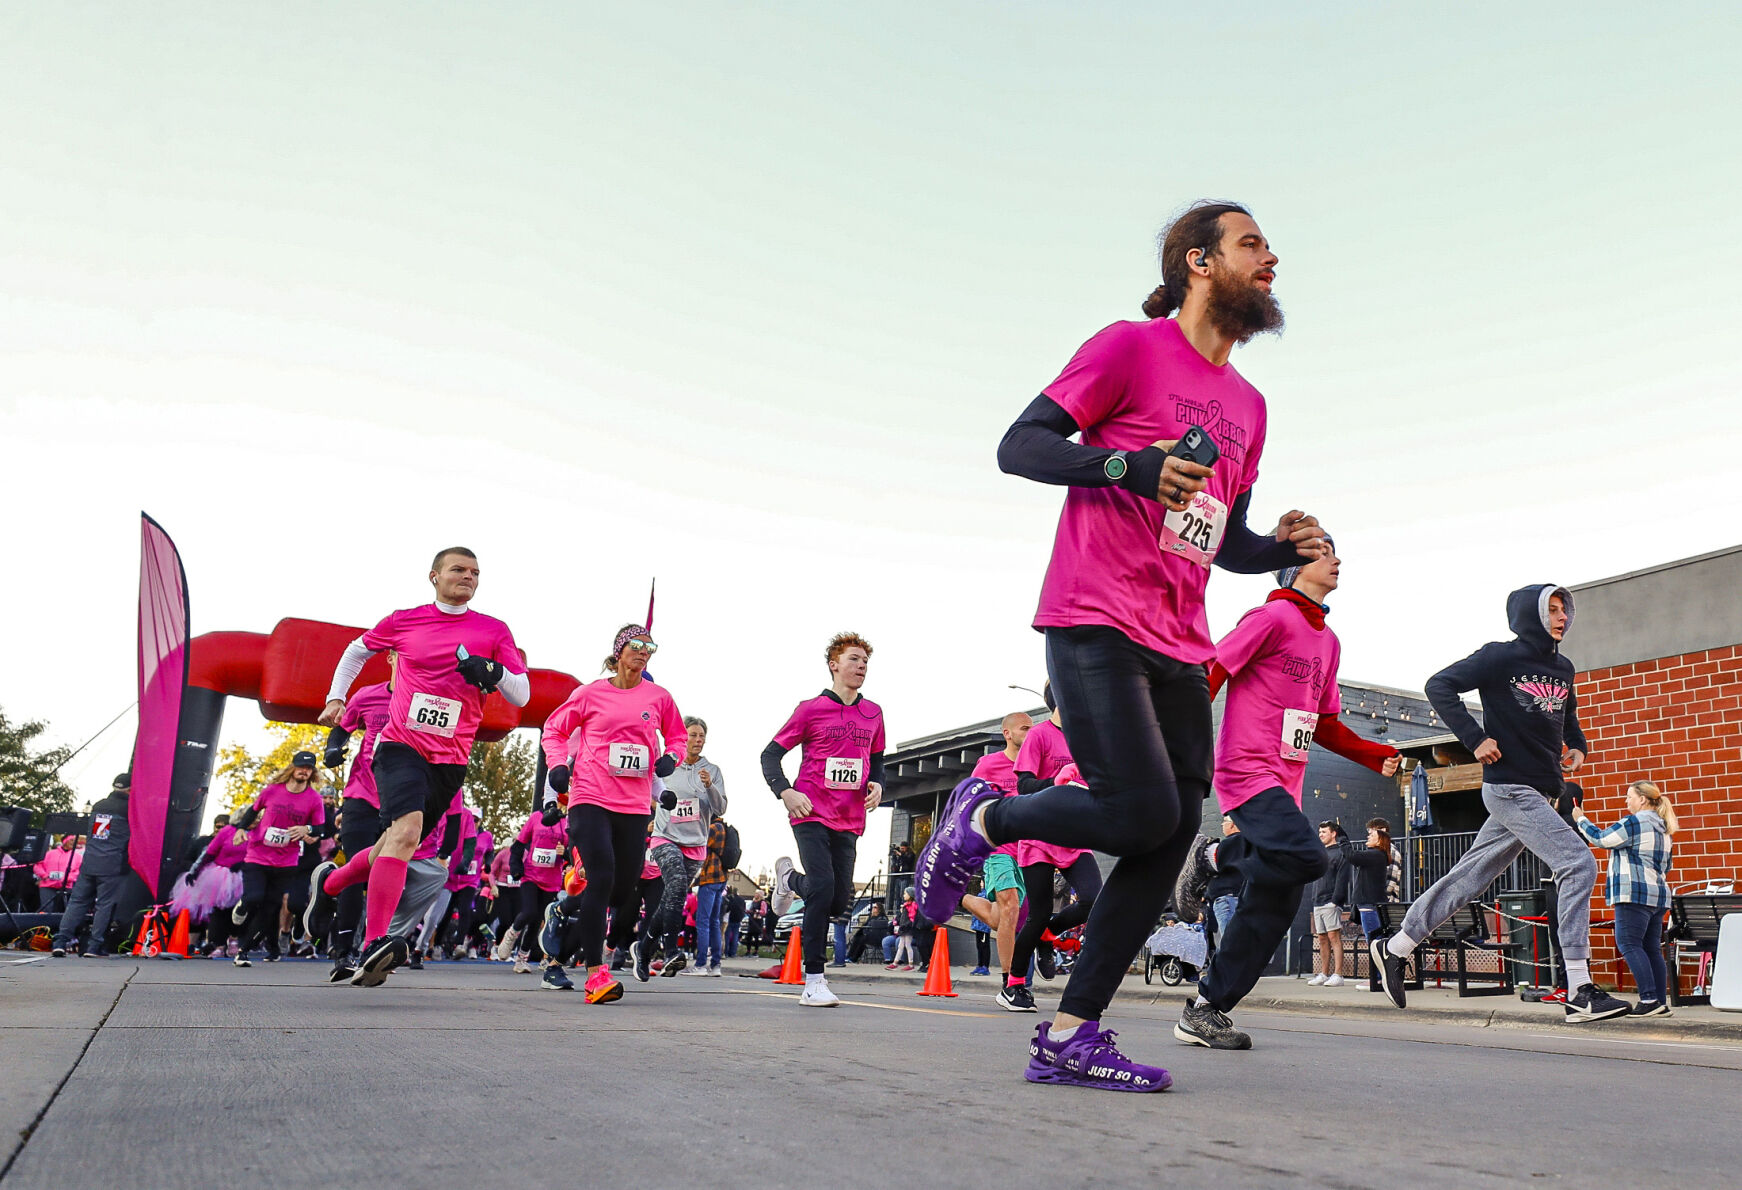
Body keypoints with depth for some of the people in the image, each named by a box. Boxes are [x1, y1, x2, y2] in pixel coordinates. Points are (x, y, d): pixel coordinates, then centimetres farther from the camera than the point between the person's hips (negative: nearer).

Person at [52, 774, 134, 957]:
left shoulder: (98, 806, 13)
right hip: (113, 866, -5)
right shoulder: (129, 808, -5)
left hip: (89, 863, 5)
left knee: (77, 901, 11)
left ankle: (61, 940, 6)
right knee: (105, 905, -1)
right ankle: (95, 946, -2)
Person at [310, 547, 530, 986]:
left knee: (393, 848, 15)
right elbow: (358, 649, 24)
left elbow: (522, 695, 2)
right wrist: (336, 697, 17)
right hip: (400, 746, -3)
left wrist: (493, 672, -17)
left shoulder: (493, 630, 4)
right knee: (406, 830, -28)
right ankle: (373, 947, -31)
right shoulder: (404, 621, 5)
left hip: (451, 759, 3)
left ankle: (330, 885, 47)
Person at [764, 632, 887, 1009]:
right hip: (811, 814, -5)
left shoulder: (873, 713, 11)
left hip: (849, 821, 5)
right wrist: (785, 791, -15)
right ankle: (813, 981, -5)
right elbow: (770, 755, 0)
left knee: (840, 901, 3)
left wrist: (877, 784, 3)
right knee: (823, 887, -17)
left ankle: (790, 878, 36)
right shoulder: (811, 709, -2)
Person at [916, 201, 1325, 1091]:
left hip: (1180, 649, 8)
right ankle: (984, 815, 10)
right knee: (1142, 812, -18)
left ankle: (1070, 1036, 9)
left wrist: (1284, 547, 6)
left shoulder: (1248, 406, 22)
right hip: (1097, 624, -7)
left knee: (1170, 837, 0)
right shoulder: (1132, 347, 1)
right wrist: (1126, 464, -21)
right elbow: (1019, 445, -6)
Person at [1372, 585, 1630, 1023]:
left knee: (1469, 877, 10)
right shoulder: (1502, 657, -7)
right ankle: (1581, 992, -11)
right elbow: (1440, 685, -12)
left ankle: (1393, 949, 20)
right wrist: (1476, 739, -18)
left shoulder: (1563, 669, 16)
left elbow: (1567, 717, 32)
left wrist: (1578, 747, 11)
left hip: (1542, 794, 8)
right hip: (1510, 787, -8)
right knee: (1579, 865, -15)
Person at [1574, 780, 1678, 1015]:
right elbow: (1666, 865, 28)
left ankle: (1649, 999, -18)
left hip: (1634, 893, -9)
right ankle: (1661, 1003, 7)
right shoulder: (1662, 828, 20)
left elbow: (1601, 839, -6)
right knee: (1652, 949, 9)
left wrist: (1580, 820, 6)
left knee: (1629, 944, -11)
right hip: (1658, 893, 9)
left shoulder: (1634, 822, -10)